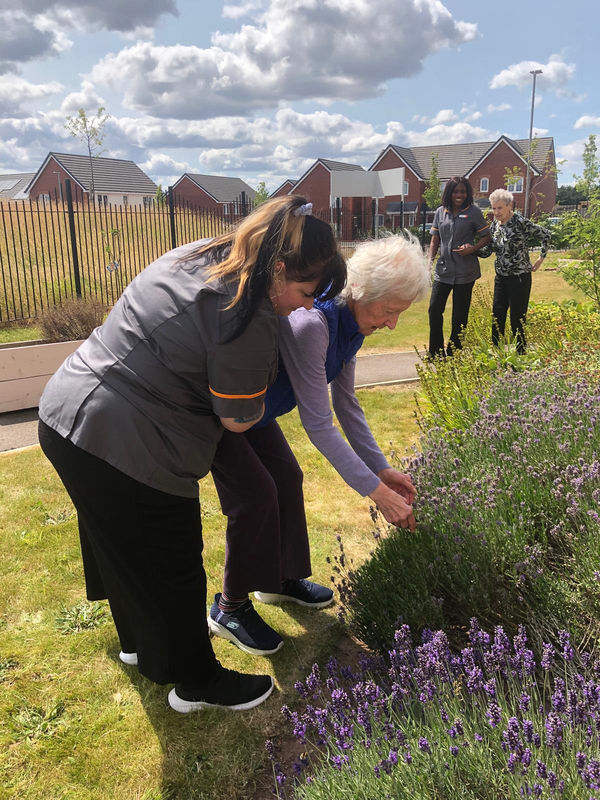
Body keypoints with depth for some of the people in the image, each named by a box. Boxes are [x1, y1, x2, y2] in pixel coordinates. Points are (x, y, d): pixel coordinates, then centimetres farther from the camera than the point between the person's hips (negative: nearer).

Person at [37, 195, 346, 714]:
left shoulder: (201, 254, 6)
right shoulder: (248, 320, -22)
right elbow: (237, 419, -14)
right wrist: (263, 396, 8)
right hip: (126, 447, -10)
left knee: (122, 546, 28)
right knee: (171, 567, 10)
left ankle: (139, 641, 52)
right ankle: (198, 684, 33)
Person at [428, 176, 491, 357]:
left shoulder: (473, 212, -2)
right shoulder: (441, 212, 8)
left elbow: (486, 237, 1)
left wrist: (472, 249, -15)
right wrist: (430, 261, 0)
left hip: (465, 272, -3)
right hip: (443, 269, 3)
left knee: (459, 315, 4)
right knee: (434, 309, -1)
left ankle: (453, 355, 15)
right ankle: (436, 353, 12)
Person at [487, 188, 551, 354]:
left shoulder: (521, 222, -14)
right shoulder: (495, 224, 5)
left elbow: (546, 235, -5)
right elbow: (491, 247, 11)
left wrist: (541, 258, -2)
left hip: (520, 278, -7)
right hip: (501, 277, 7)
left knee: (517, 319, -2)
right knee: (497, 317, 8)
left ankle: (520, 354, 10)